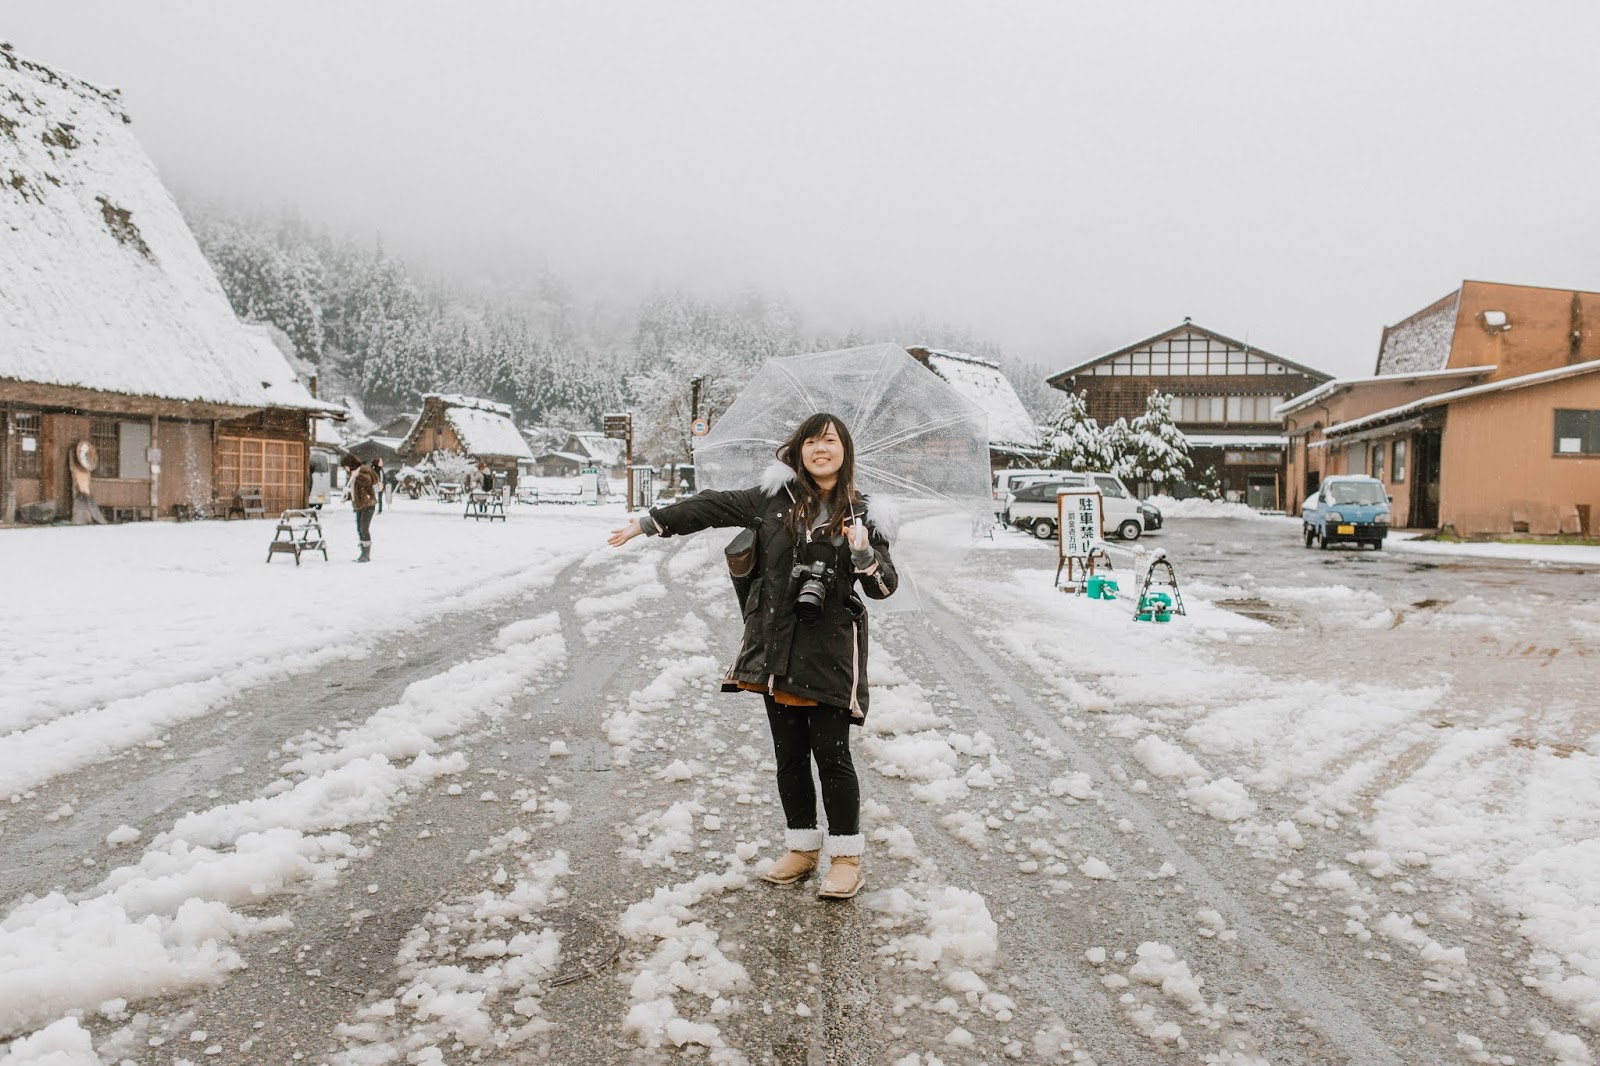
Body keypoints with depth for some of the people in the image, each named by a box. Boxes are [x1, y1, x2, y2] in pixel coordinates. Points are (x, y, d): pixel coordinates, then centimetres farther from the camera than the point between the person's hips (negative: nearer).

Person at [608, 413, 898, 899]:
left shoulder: (862, 514, 0)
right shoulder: (774, 497, 3)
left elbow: (885, 587, 0)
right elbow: (713, 507, 9)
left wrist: (865, 557, -21)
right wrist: (650, 522, 10)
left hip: (831, 648, -2)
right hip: (775, 644, 3)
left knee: (830, 752, -3)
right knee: (789, 751, 11)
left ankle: (846, 857, 11)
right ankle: (803, 848, 25)